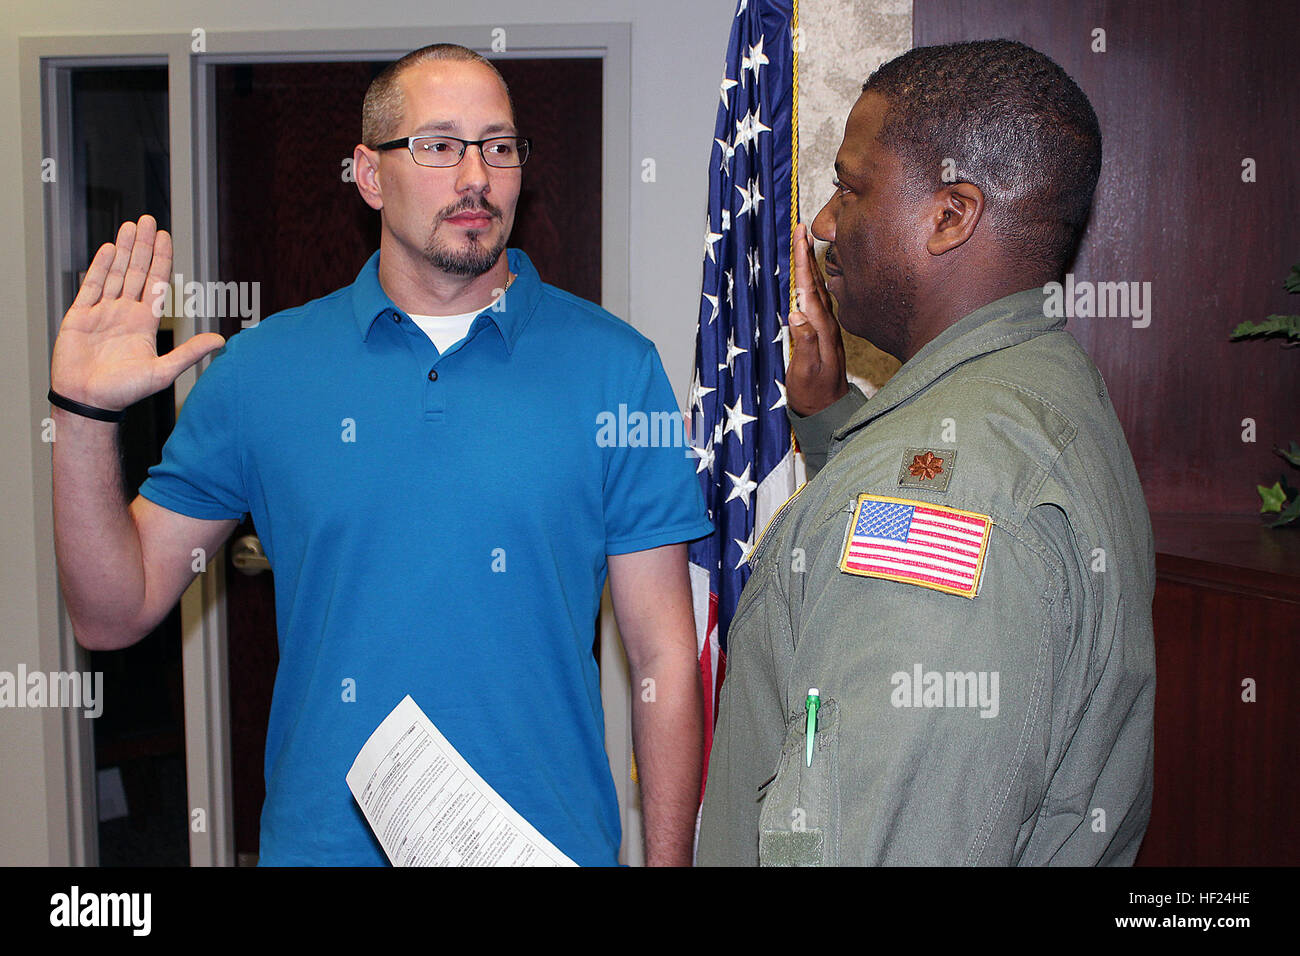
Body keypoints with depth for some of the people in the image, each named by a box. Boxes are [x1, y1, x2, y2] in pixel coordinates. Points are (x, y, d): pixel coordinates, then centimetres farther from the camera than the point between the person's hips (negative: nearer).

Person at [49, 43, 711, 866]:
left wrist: (668, 859, -8)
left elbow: (664, 657, -5)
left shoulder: (614, 366, -5)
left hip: (552, 838, -1)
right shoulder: (264, 368, -1)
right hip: (320, 837, 2)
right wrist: (85, 414, -11)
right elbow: (116, 614, 2)